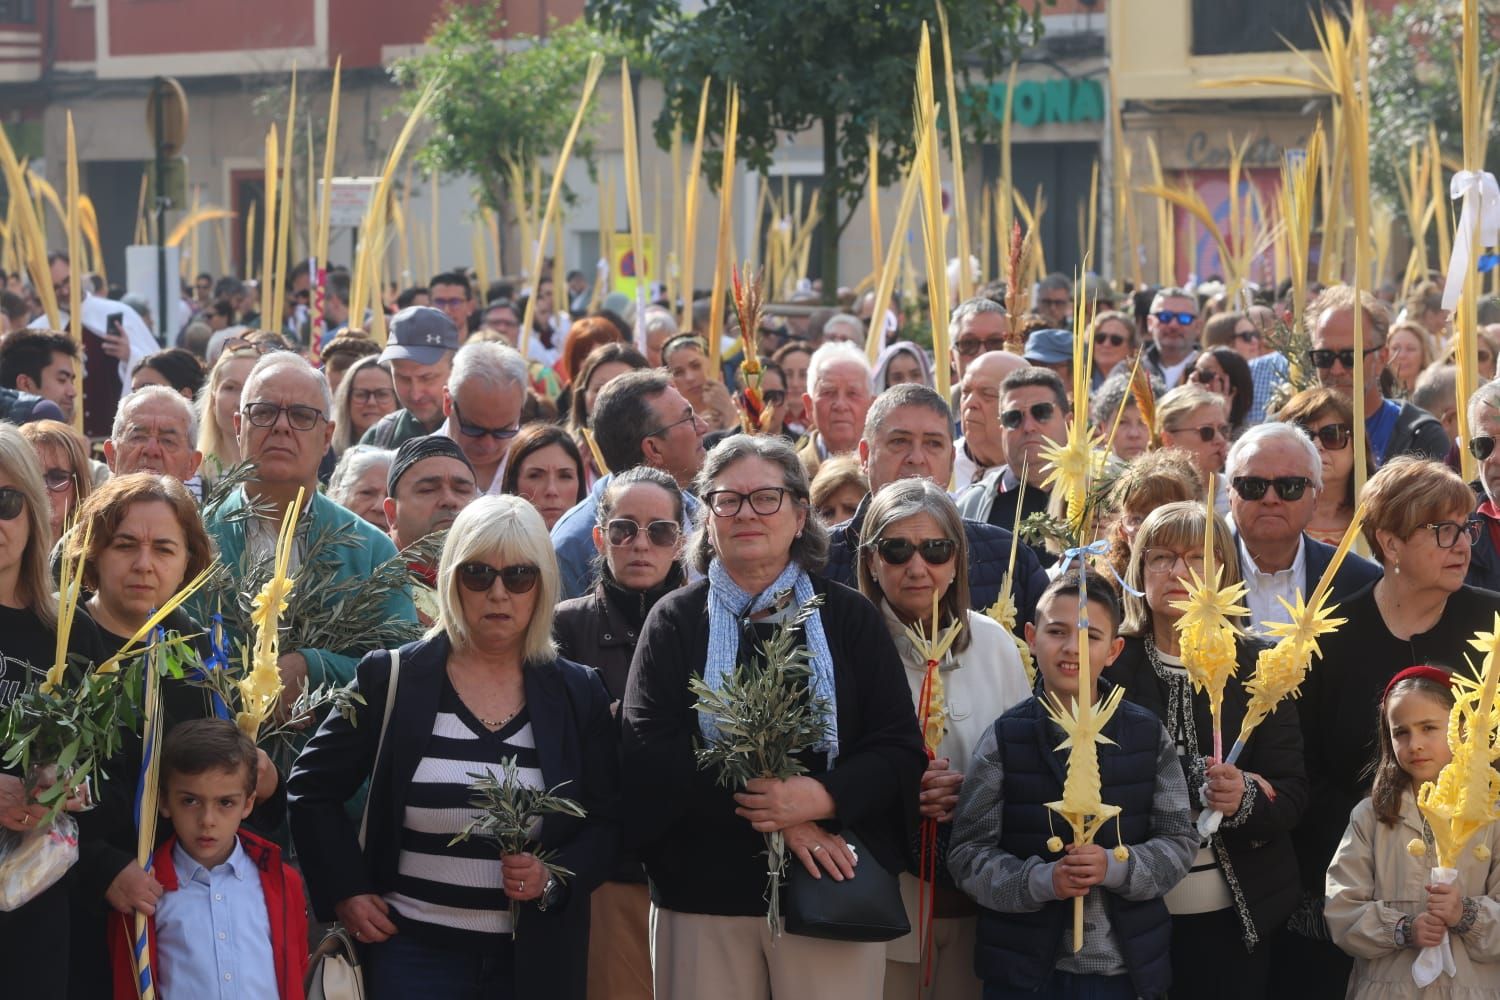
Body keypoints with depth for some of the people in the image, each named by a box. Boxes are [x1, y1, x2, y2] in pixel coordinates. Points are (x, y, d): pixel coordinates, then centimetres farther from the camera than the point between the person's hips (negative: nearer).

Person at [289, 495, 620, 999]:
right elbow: (311, 788, 6)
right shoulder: (391, 679, 0)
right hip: (415, 952, -1)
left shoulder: (579, 694, 4)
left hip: (536, 958, 1)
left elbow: (607, 823, 7)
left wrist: (554, 878, -11)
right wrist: (344, 894, -2)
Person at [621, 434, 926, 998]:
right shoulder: (676, 621, 7)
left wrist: (824, 798, -18)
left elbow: (901, 750, 1)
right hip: (704, 894, 0)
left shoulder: (849, 618, 8)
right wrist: (762, 808, -14)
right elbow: (645, 755, -5)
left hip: (832, 889, 0)